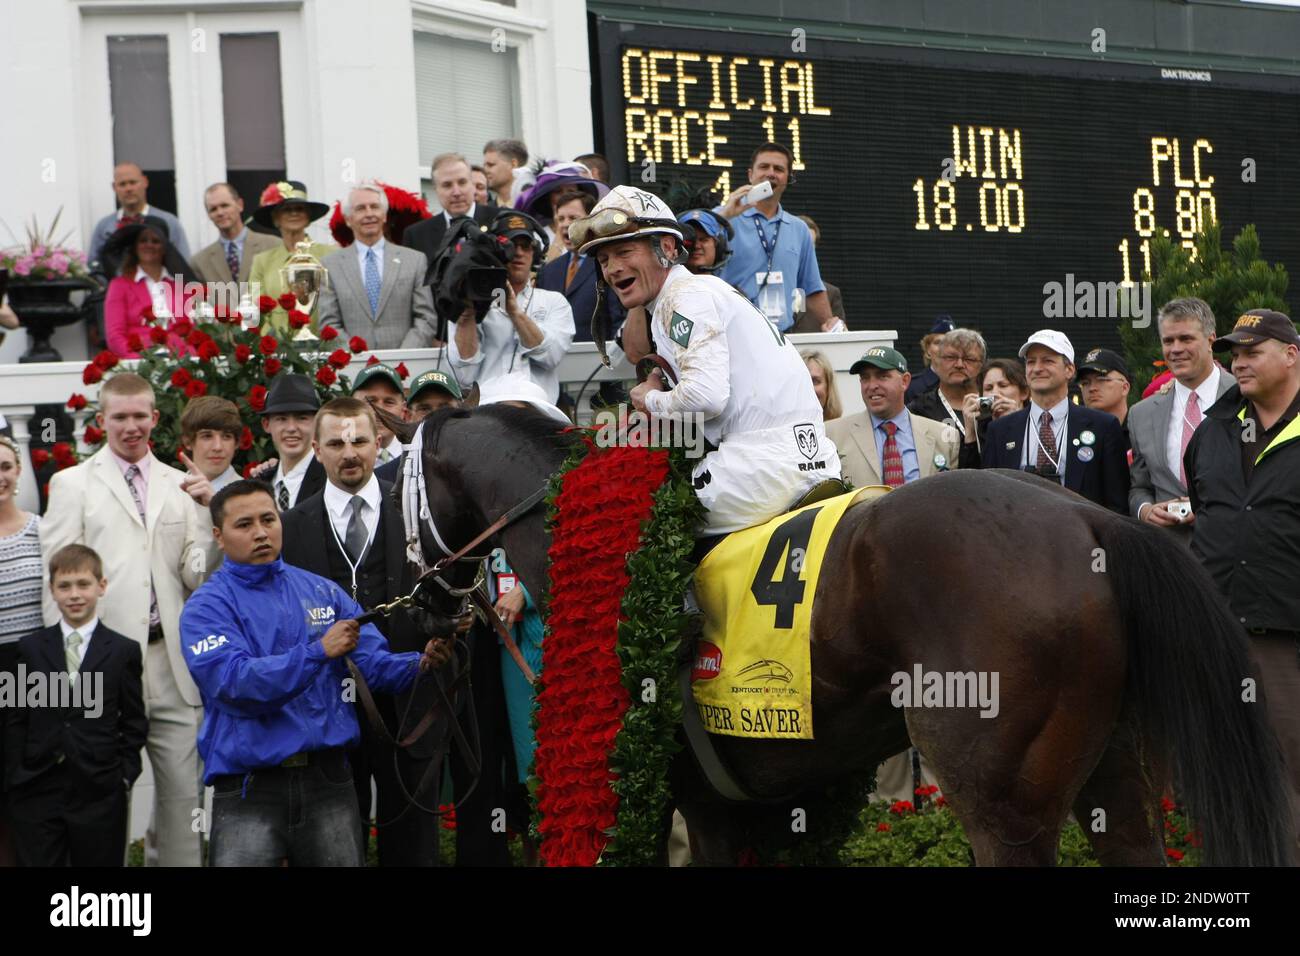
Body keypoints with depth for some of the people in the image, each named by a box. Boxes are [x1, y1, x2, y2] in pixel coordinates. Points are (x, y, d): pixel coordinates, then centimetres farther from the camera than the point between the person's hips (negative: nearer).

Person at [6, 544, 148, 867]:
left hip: (99, 793, -1)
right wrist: (17, 776, 0)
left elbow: (134, 723, 5)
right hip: (37, 792, 1)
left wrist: (126, 776, -3)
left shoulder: (124, 651, 3)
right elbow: (16, 720, 7)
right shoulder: (30, 648, 7)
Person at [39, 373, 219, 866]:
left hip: (170, 661, 3)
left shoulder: (181, 486, 12)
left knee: (183, 789, 3)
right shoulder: (73, 483, 4)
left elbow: (197, 577, 7)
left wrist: (211, 516, -7)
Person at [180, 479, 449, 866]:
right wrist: (318, 652, -25)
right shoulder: (207, 607, -1)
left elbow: (374, 663, 6)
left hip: (328, 780, 3)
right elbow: (235, 683, -17)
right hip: (249, 786, -3)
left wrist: (419, 664, -16)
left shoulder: (322, 592, 12)